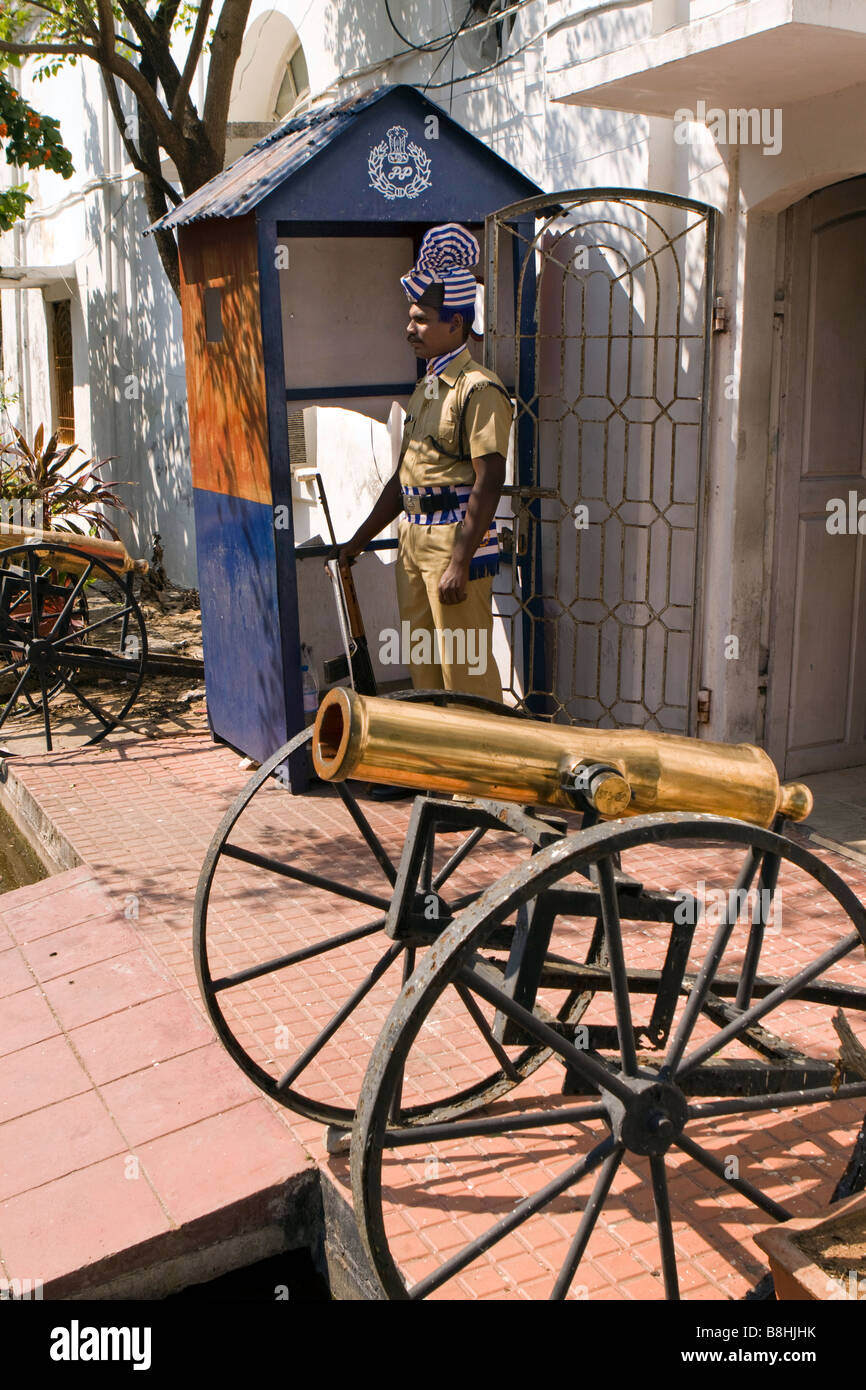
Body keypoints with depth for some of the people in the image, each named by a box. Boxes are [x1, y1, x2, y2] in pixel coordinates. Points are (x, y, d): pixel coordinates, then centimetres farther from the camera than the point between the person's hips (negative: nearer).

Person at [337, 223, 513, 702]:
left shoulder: (478, 388, -12)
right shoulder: (425, 388, 16)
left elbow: (488, 483, -18)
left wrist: (461, 563, -22)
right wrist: (360, 539, 21)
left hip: (456, 539, -9)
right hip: (413, 538, 9)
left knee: (466, 669, -4)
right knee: (422, 664, 15)